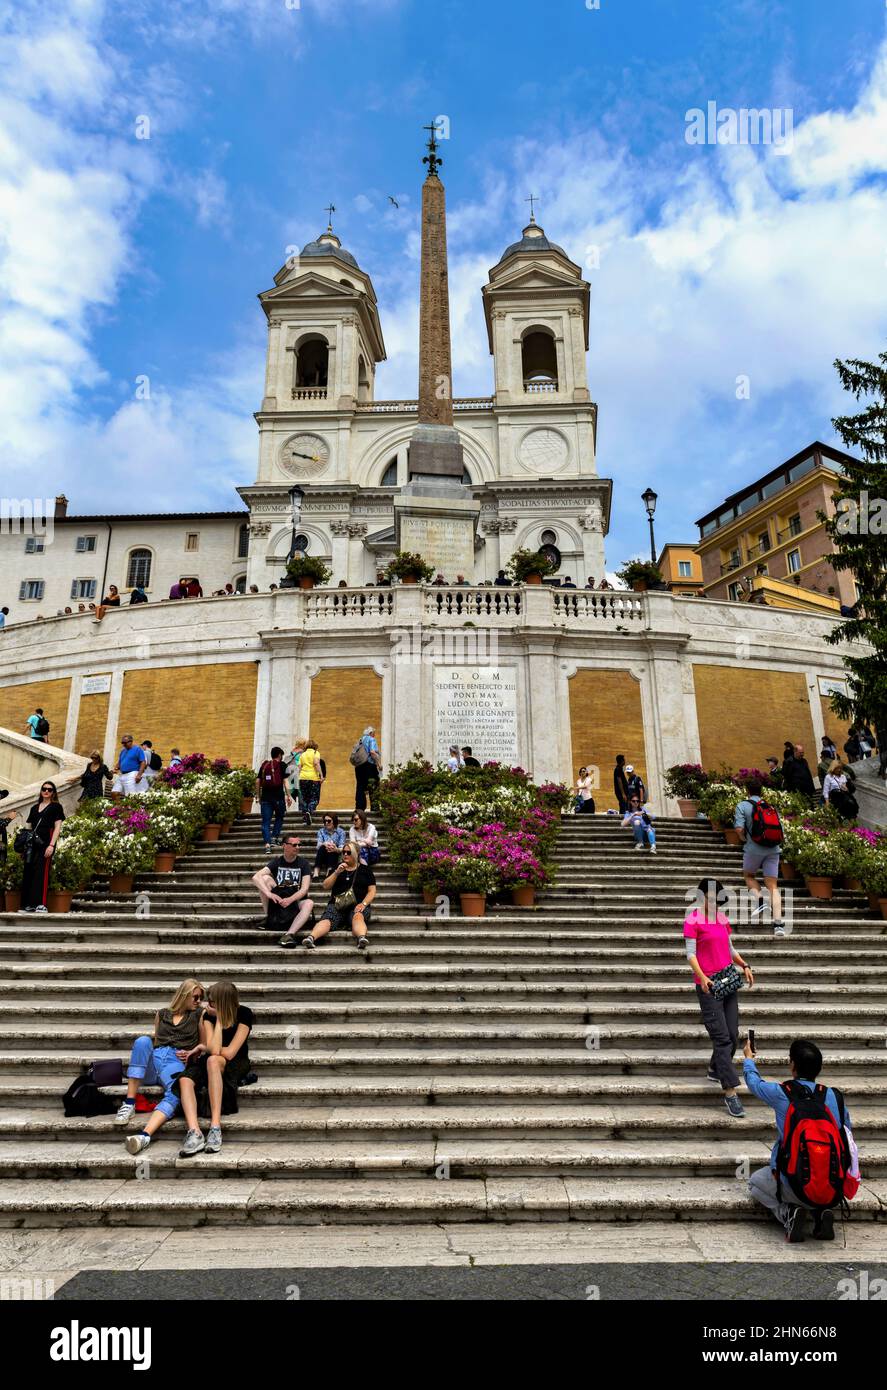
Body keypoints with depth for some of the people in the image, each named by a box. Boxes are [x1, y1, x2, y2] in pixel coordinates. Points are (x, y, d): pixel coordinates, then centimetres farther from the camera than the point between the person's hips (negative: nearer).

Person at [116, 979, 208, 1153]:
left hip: (176, 1062, -2)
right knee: (143, 1041, -33)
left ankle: (145, 1137, -58)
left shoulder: (198, 1015, 20)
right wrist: (150, 1041, 6)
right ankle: (129, 1104, -33)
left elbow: (205, 1045, 21)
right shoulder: (162, 1014, 25)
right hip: (152, 1061, 2)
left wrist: (192, 1051, 2)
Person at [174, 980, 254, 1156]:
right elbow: (213, 1049, -21)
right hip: (211, 1063, 4)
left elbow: (229, 1053, -21)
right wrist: (219, 1018, -21)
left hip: (236, 1064, -4)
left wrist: (202, 1050, -8)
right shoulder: (209, 1015, -6)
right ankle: (194, 1133, -49)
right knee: (185, 1080, -30)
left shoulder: (244, 1014, -16)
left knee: (212, 1060, -39)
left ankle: (215, 1127, -45)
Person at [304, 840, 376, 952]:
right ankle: (311, 938, -58)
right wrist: (337, 872, -2)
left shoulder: (365, 869, 18)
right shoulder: (337, 868, 23)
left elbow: (372, 890, 11)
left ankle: (361, 938, -66)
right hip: (337, 905, 1)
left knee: (357, 916, -38)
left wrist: (363, 904, -8)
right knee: (327, 919, -32)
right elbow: (326, 886, 13)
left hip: (357, 905, -1)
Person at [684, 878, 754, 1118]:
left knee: (733, 1034, 10)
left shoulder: (722, 918, 12)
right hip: (708, 985, -7)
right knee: (721, 1037, -8)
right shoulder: (693, 919, -8)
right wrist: (701, 977, -26)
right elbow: (690, 953, -12)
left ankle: (715, 1070, 33)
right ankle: (730, 1092, -5)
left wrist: (744, 966, 3)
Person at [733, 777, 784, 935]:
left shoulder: (742, 806, 0)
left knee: (748, 875, 23)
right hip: (773, 849, 3)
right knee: (773, 885, 3)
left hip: (754, 848, -3)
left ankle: (761, 900, -2)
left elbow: (739, 828, -12)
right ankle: (778, 923, -8)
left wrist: (743, 840, 7)